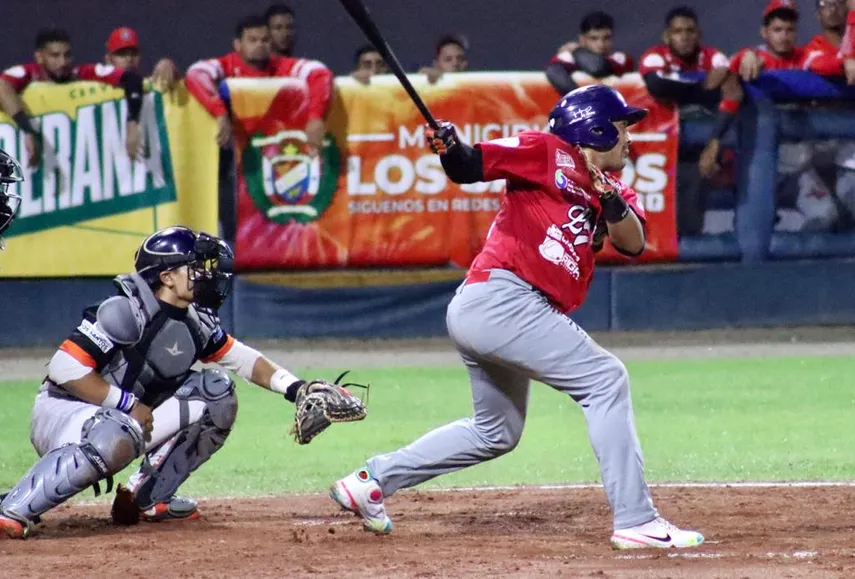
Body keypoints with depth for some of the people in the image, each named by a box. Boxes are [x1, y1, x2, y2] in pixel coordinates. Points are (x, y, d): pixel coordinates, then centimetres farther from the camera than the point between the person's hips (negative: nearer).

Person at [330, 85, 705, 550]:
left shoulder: (614, 194, 21)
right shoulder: (548, 152, 1)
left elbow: (633, 244, 3)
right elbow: (468, 167, -5)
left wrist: (612, 203, -15)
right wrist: (449, 148, -26)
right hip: (501, 298, -10)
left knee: (496, 432, 23)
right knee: (605, 379, -13)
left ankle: (372, 481, 29)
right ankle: (635, 521, -17)